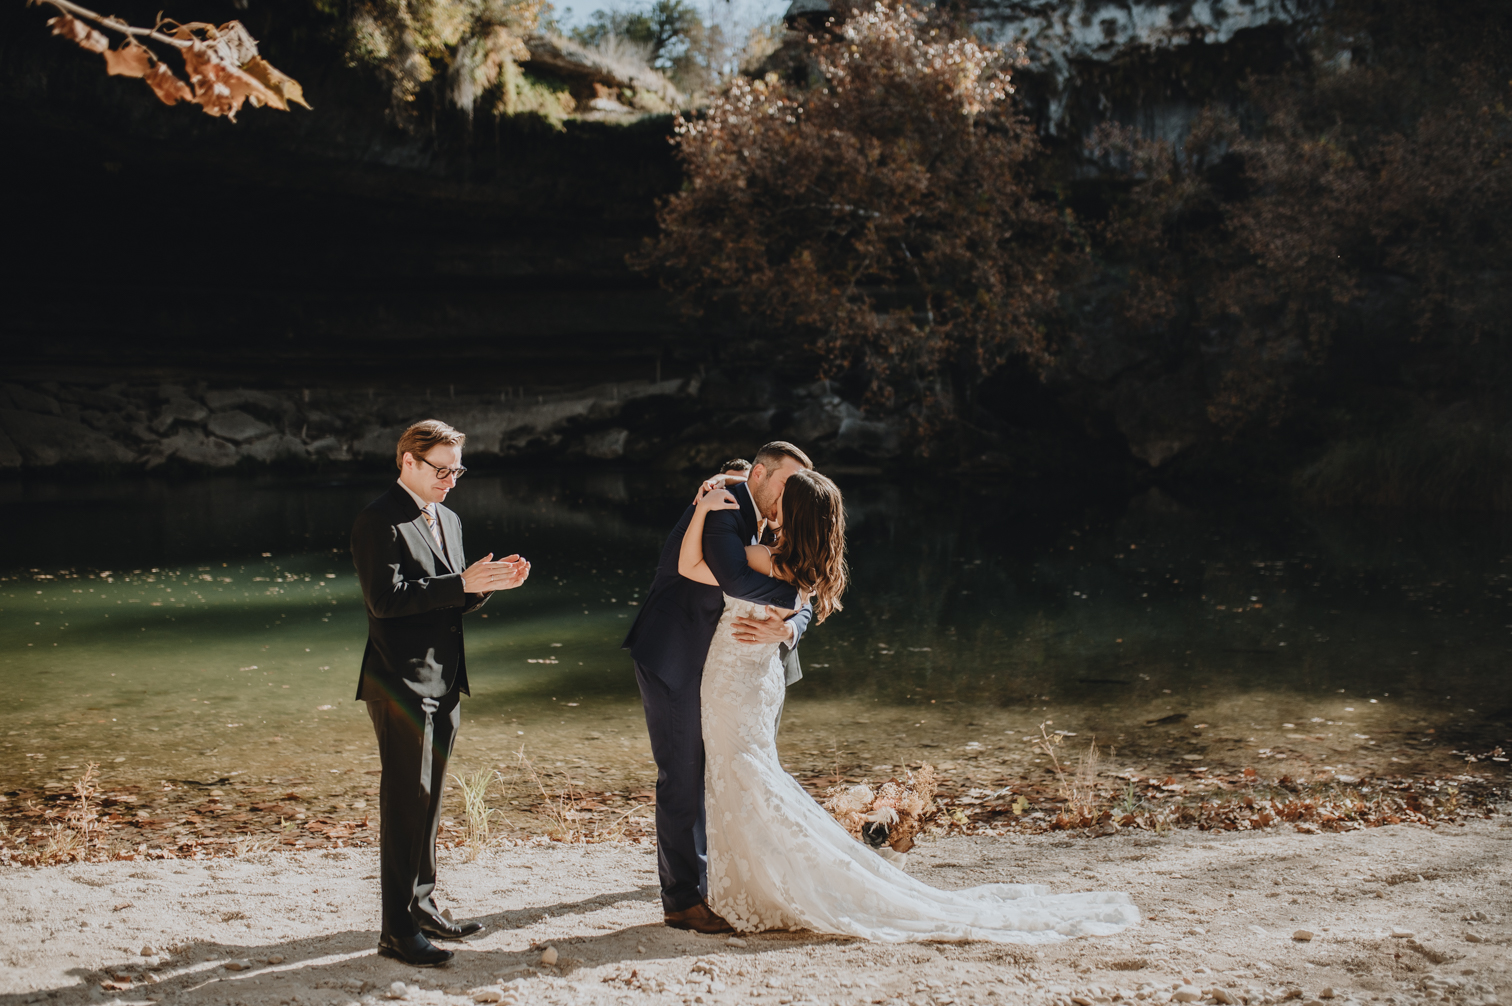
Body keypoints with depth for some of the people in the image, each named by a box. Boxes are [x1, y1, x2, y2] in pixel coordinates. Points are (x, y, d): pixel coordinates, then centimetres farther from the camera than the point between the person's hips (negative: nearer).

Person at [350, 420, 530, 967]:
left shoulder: (447, 520, 17)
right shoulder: (379, 521, -11)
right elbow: (387, 598, -22)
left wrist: (489, 582, -1)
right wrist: (464, 582, -23)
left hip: (442, 682, 9)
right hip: (402, 683, -9)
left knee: (428, 801, 15)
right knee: (406, 803, -6)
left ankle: (421, 909, 25)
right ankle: (398, 930, 0)